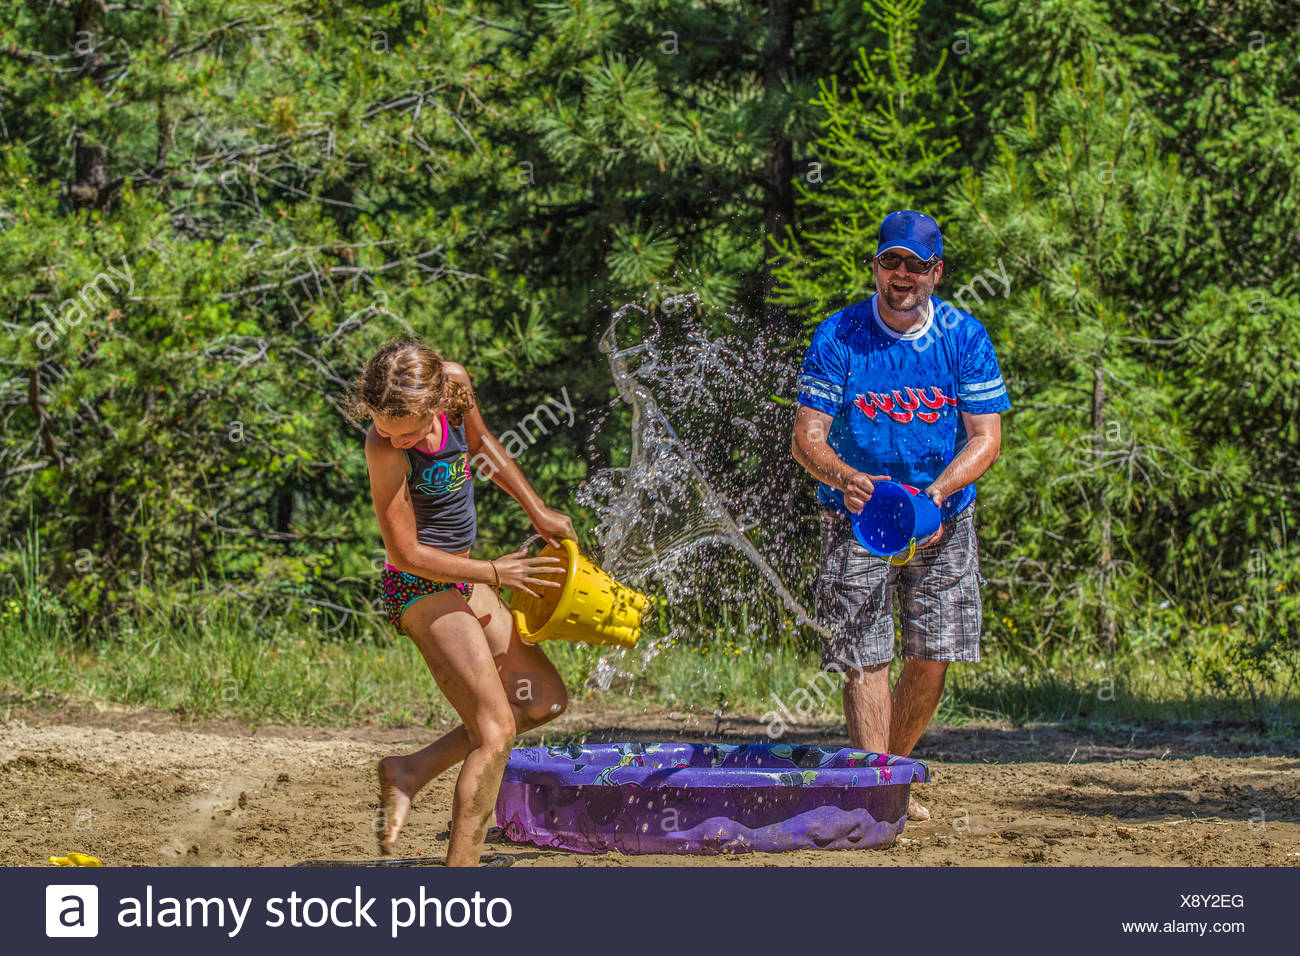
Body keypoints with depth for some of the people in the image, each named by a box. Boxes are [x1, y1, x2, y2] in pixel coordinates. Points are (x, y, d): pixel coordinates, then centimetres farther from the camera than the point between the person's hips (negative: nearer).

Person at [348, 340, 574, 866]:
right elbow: (407, 554, -21)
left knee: (544, 700, 15)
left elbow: (480, 442, 14)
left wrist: (537, 511, 15)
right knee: (496, 730, -11)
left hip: (460, 579, 8)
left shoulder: (454, 380, -10)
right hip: (421, 587, -8)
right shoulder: (385, 450, -27)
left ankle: (411, 772, 12)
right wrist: (496, 573, -13)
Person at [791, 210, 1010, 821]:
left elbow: (986, 437, -6)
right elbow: (806, 437, -10)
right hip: (856, 517, -2)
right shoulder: (837, 338, -8)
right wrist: (844, 477, -32)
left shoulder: (965, 338, -3)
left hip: (943, 517, 2)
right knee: (865, 657, -10)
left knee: (932, 656, 1)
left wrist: (936, 492, -23)